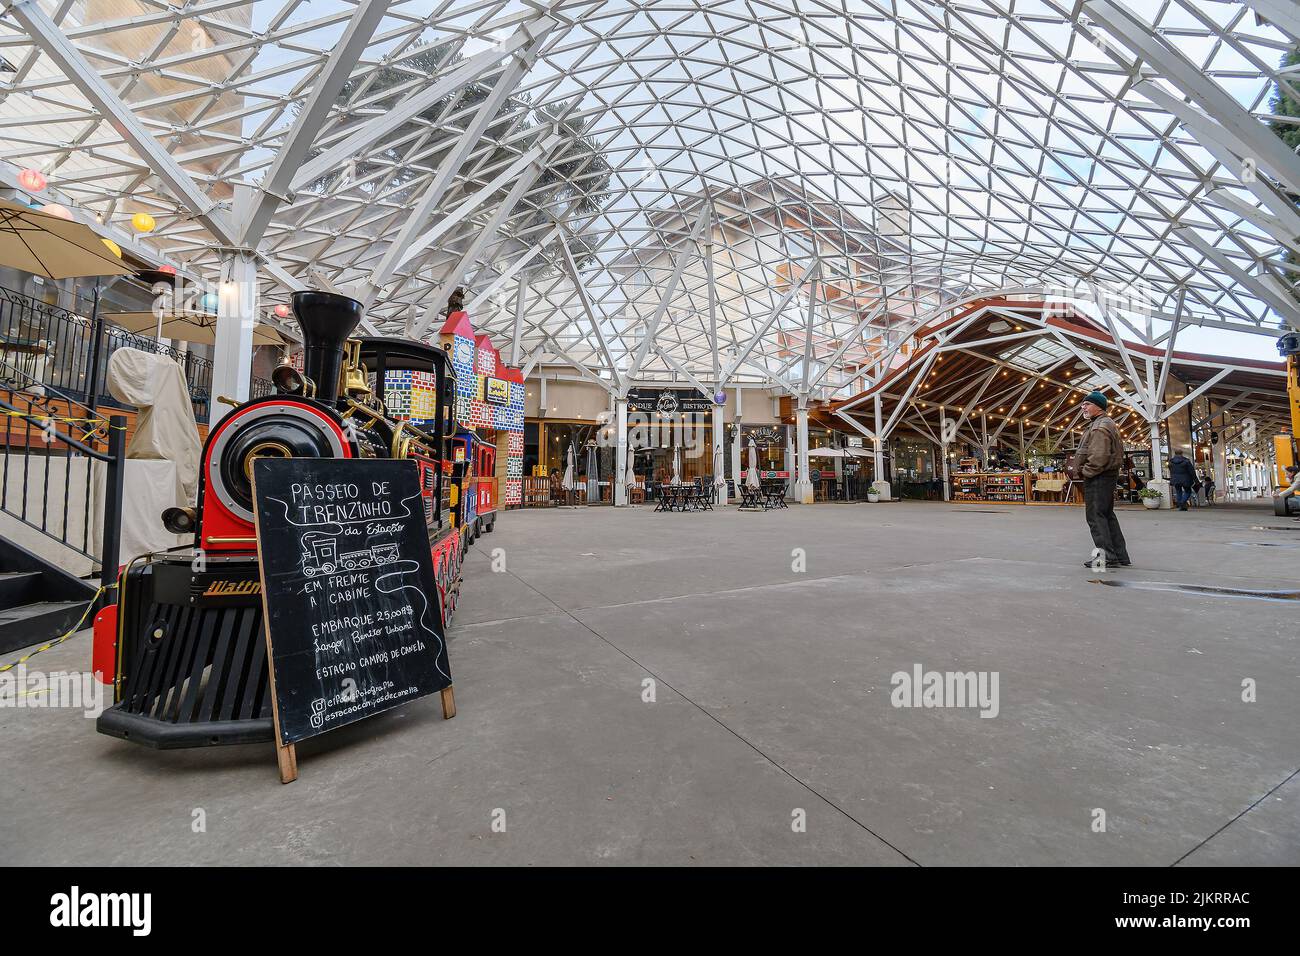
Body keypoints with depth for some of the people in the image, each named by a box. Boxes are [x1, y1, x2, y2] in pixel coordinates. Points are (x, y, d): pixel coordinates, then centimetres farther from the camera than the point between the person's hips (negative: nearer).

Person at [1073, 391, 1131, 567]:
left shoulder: (1100, 427, -15)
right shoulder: (1107, 423, 21)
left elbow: (1099, 456, -25)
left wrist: (1085, 472, -14)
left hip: (1097, 478, -11)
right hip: (1107, 476, 11)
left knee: (1095, 515, -7)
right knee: (1107, 515, 15)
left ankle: (1106, 554, -6)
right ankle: (1120, 556, 21)